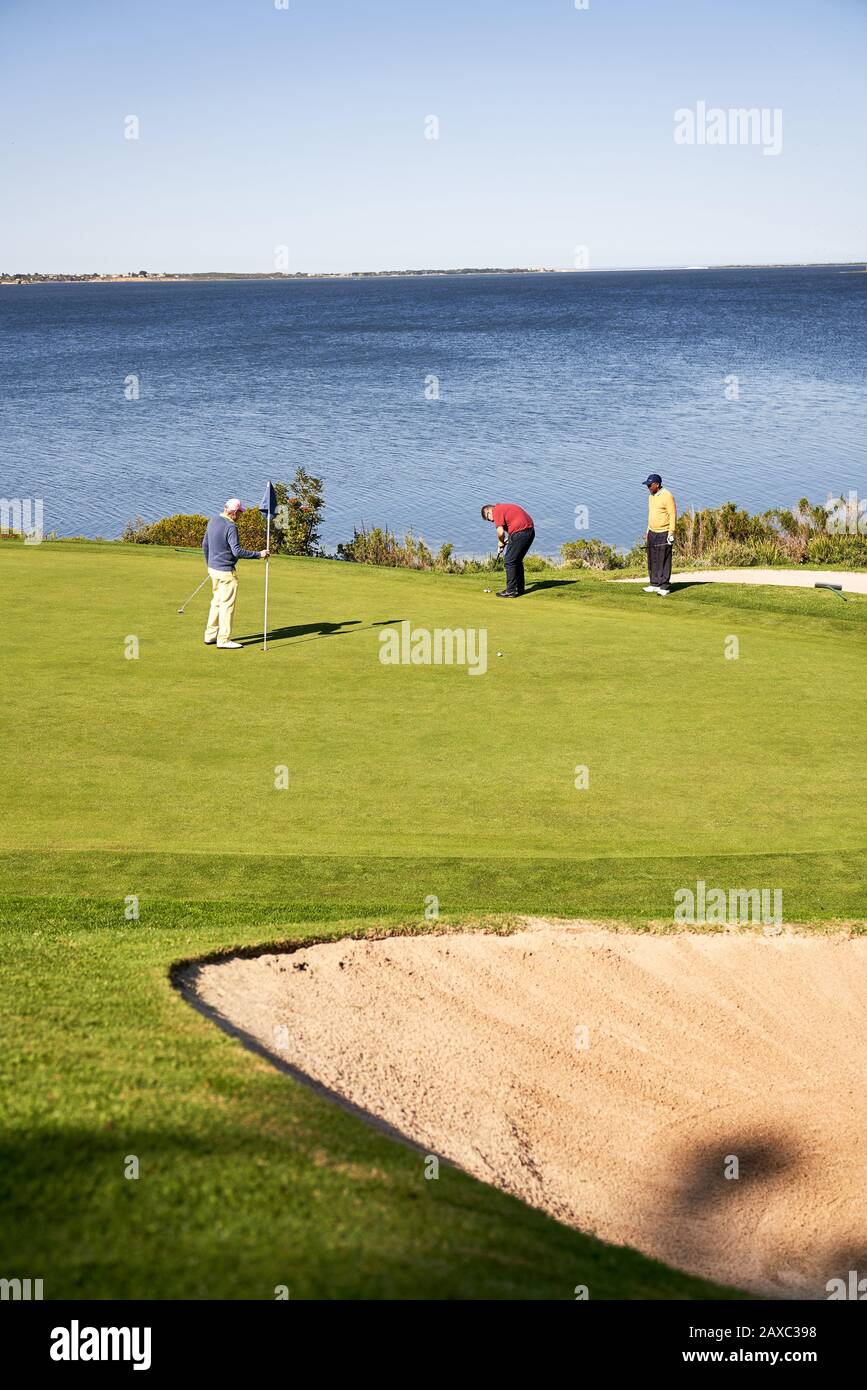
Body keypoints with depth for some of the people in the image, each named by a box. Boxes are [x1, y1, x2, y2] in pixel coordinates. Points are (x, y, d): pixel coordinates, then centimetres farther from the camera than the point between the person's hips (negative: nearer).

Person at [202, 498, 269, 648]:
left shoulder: (212, 521, 6)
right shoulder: (230, 527, -20)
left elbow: (205, 544, 15)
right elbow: (237, 551, -26)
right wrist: (258, 554, -20)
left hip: (213, 568, 9)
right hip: (226, 571, -9)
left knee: (217, 602, 19)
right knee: (227, 605, -1)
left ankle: (211, 635, 23)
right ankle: (224, 640, 2)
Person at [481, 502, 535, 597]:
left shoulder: (497, 511, -6)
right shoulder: (504, 507, 24)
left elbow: (500, 532, -16)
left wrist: (501, 542, 5)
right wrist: (505, 542, 16)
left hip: (520, 532, -10)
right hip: (530, 531, 10)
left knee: (509, 561, -2)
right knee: (517, 561, 19)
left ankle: (511, 591, -1)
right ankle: (519, 588, 24)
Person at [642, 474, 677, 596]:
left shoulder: (667, 496, -15)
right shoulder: (651, 496, 11)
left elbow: (673, 515, -16)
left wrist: (671, 534, -19)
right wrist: (648, 530, 21)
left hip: (664, 534, -8)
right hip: (652, 533, 8)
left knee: (664, 561, -6)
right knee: (652, 560, 10)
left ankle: (665, 587, -3)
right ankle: (655, 584, 18)